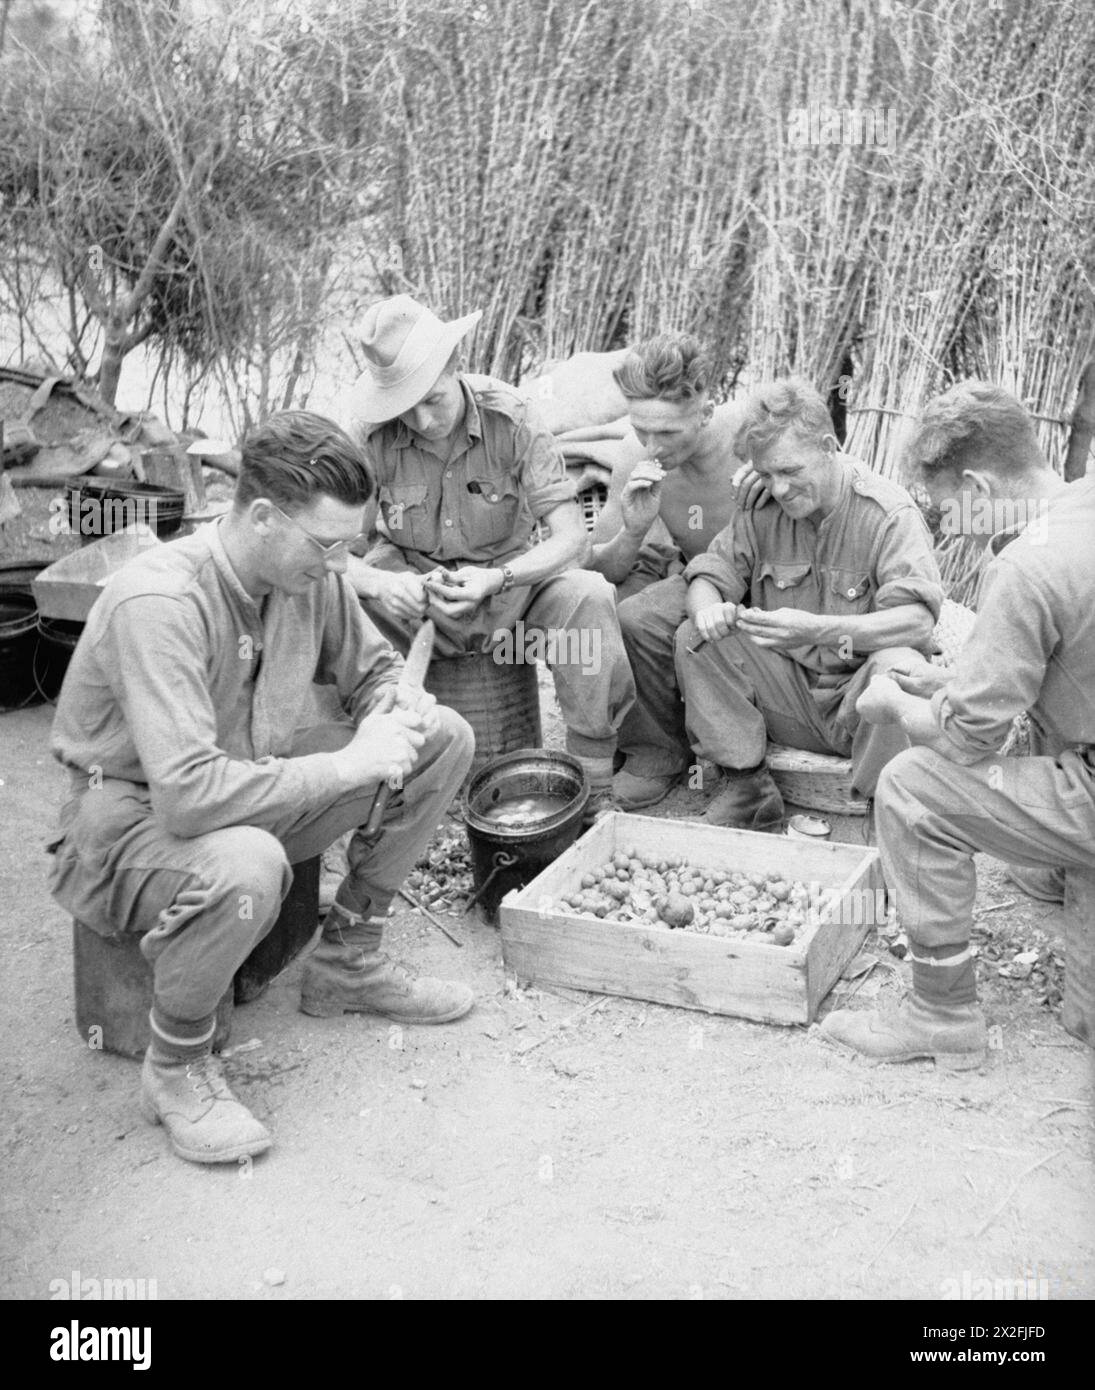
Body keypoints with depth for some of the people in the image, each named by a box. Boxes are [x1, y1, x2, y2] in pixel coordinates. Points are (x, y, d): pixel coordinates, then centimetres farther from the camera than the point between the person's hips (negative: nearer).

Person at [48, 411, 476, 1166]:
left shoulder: (312, 572, -9)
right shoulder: (160, 601, -32)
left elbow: (375, 668, 9)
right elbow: (187, 793, -40)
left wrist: (392, 709, -17)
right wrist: (350, 764, -33)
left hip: (254, 784, 8)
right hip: (129, 813, -7)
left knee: (444, 737, -4)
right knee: (244, 866, -42)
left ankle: (348, 961, 9)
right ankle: (176, 1067, -10)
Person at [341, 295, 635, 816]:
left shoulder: (509, 418, -15)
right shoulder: (373, 437, -13)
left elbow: (572, 538, -19)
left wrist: (497, 579, -38)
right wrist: (378, 582, -39)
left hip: (508, 581, 0)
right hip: (413, 590, 1)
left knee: (588, 598, -31)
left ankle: (595, 790, -18)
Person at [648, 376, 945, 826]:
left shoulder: (889, 512, -14)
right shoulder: (762, 510, 2)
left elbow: (918, 620, -25)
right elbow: (710, 573, 2)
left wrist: (817, 630, -40)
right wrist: (707, 607, -25)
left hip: (859, 701, -4)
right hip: (789, 694, 4)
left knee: (898, 666, -37)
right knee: (695, 639, -14)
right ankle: (747, 787, -8)